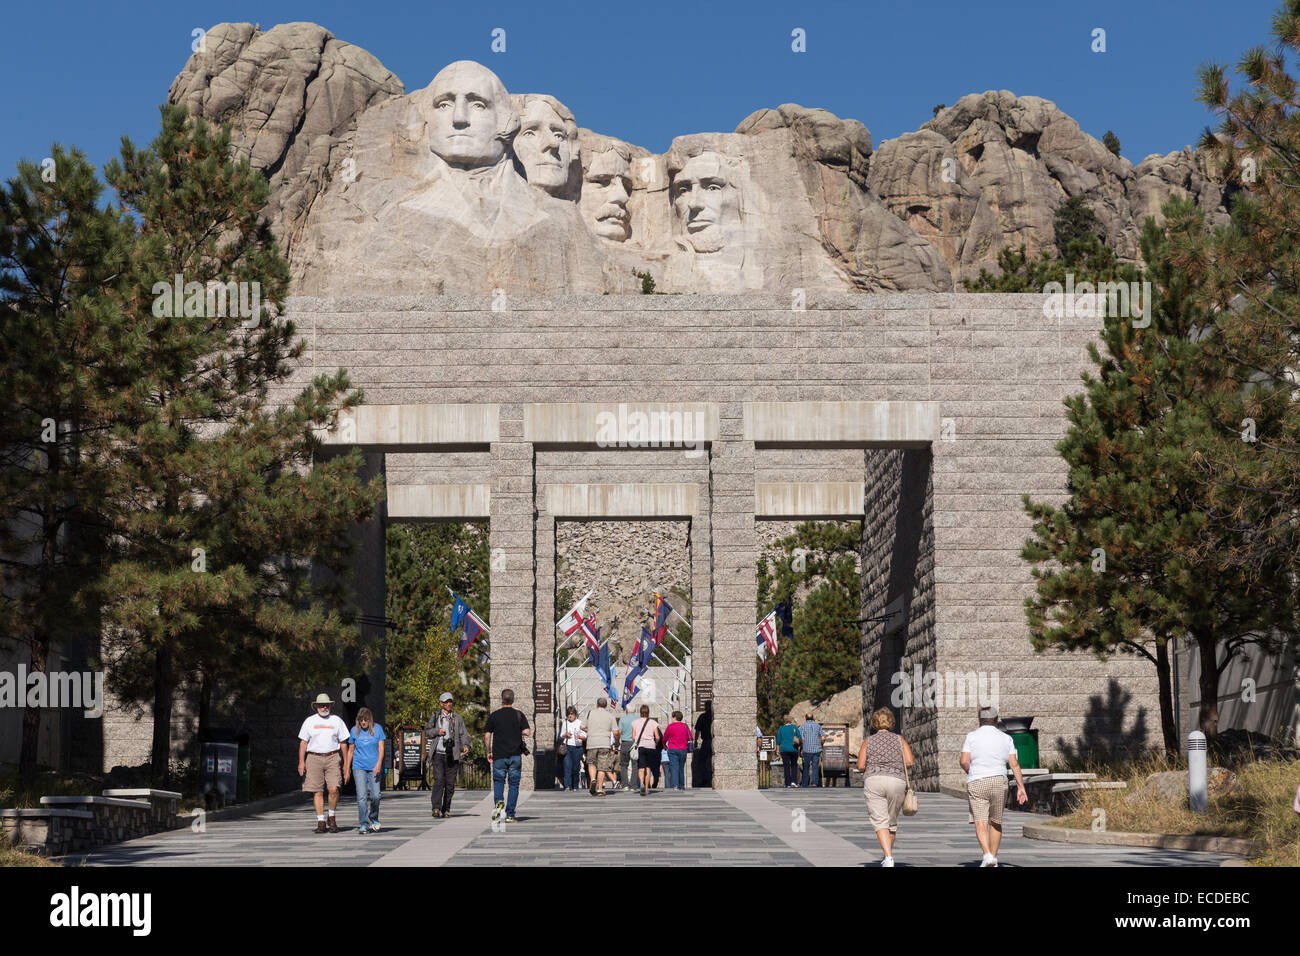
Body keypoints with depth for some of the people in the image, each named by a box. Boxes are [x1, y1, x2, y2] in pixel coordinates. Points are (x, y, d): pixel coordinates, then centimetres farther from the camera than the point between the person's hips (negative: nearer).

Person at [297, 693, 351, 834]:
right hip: (314, 758, 1)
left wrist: (346, 764, 8)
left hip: (332, 758, -1)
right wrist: (301, 762, -4)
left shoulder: (337, 720, 9)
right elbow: (303, 742, 7)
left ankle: (332, 817, 7)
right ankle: (321, 822, 4)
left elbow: (343, 743, 11)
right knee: (317, 791, -1)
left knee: (333, 789, -14)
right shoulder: (309, 721, 9)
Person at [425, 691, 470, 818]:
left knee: (450, 783, 3)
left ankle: (446, 810, 13)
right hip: (438, 754, -2)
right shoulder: (435, 717, 10)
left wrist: (465, 745, -13)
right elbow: (427, 731, 12)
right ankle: (436, 808, -19)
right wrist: (437, 731, -8)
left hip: (452, 755, 2)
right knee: (439, 780, -14)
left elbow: (463, 734, 6)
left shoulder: (457, 718, 11)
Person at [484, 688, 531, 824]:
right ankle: (510, 815, 3)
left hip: (499, 755, 0)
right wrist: (524, 731, 13)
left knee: (498, 781, 11)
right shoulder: (519, 715, 0)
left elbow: (487, 736, 1)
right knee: (514, 785, 6)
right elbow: (527, 732, -10)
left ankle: (498, 801, -19)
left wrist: (489, 752, 12)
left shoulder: (494, 715, 2)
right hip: (515, 755, 0)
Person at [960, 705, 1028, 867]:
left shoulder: (971, 736, 1)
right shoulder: (1006, 738, 6)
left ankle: (987, 855, -25)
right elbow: (1014, 764, -1)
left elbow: (964, 762, -7)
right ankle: (993, 858, 19)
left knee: (980, 823, -6)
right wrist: (1021, 787, 0)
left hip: (976, 783, -2)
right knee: (996, 823, 16)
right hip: (999, 781, 2)